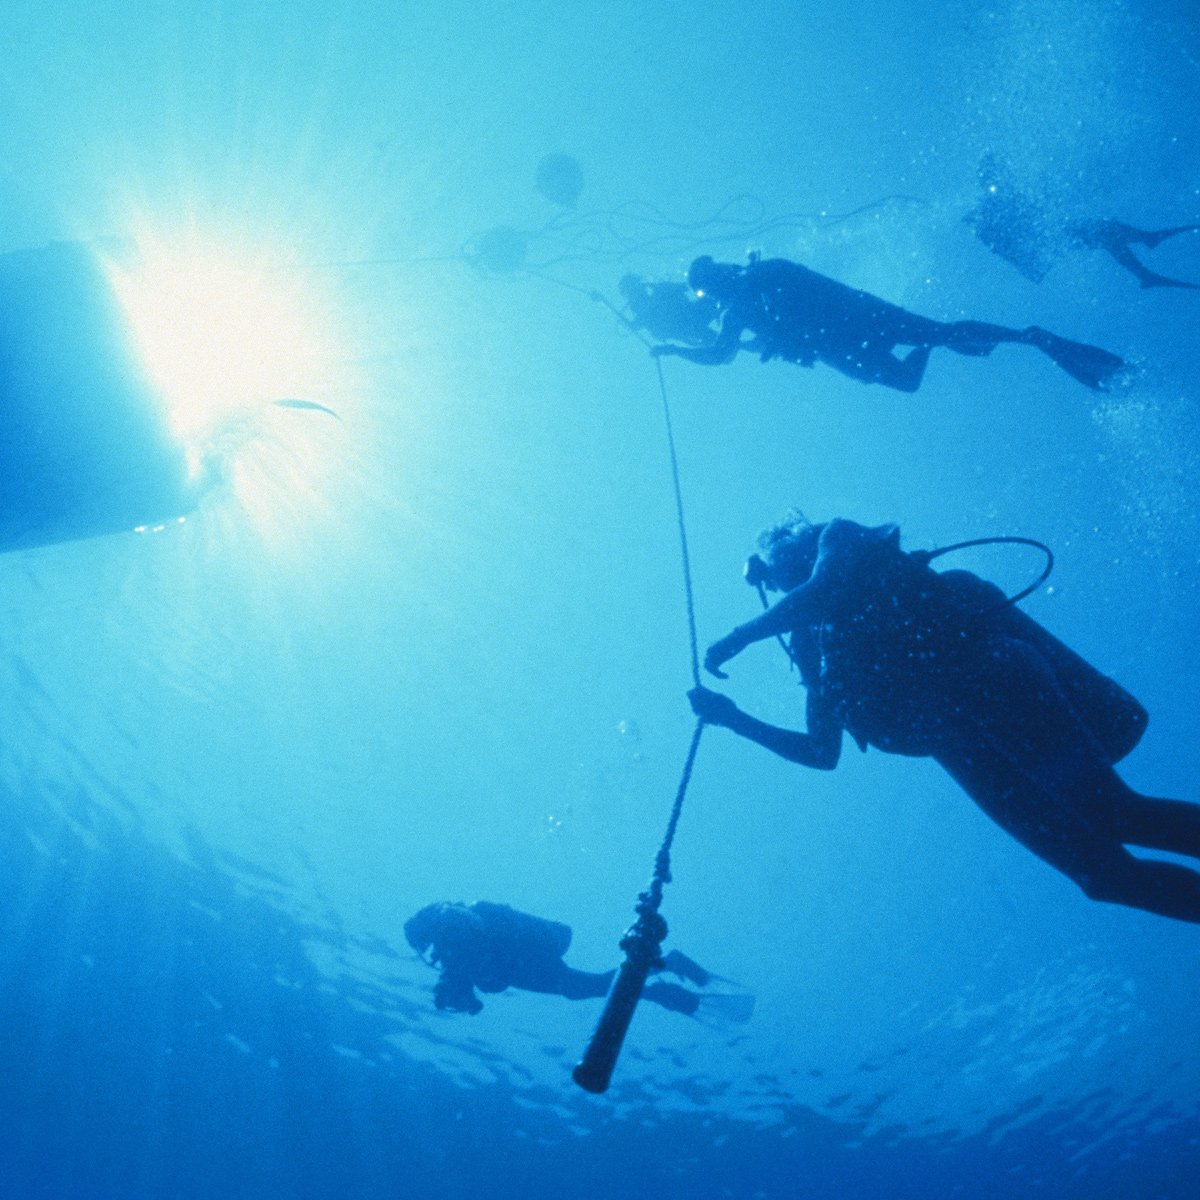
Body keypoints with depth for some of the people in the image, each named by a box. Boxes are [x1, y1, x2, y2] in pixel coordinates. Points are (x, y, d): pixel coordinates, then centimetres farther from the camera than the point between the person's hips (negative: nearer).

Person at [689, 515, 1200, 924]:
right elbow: (822, 752, 28)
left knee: (1115, 814, -21)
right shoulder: (814, 645, 28)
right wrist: (735, 719, 25)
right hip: (955, 735, 6)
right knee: (1102, 872, -7)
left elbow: (823, 589, -8)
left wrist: (739, 637, 3)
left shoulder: (839, 538, 15)